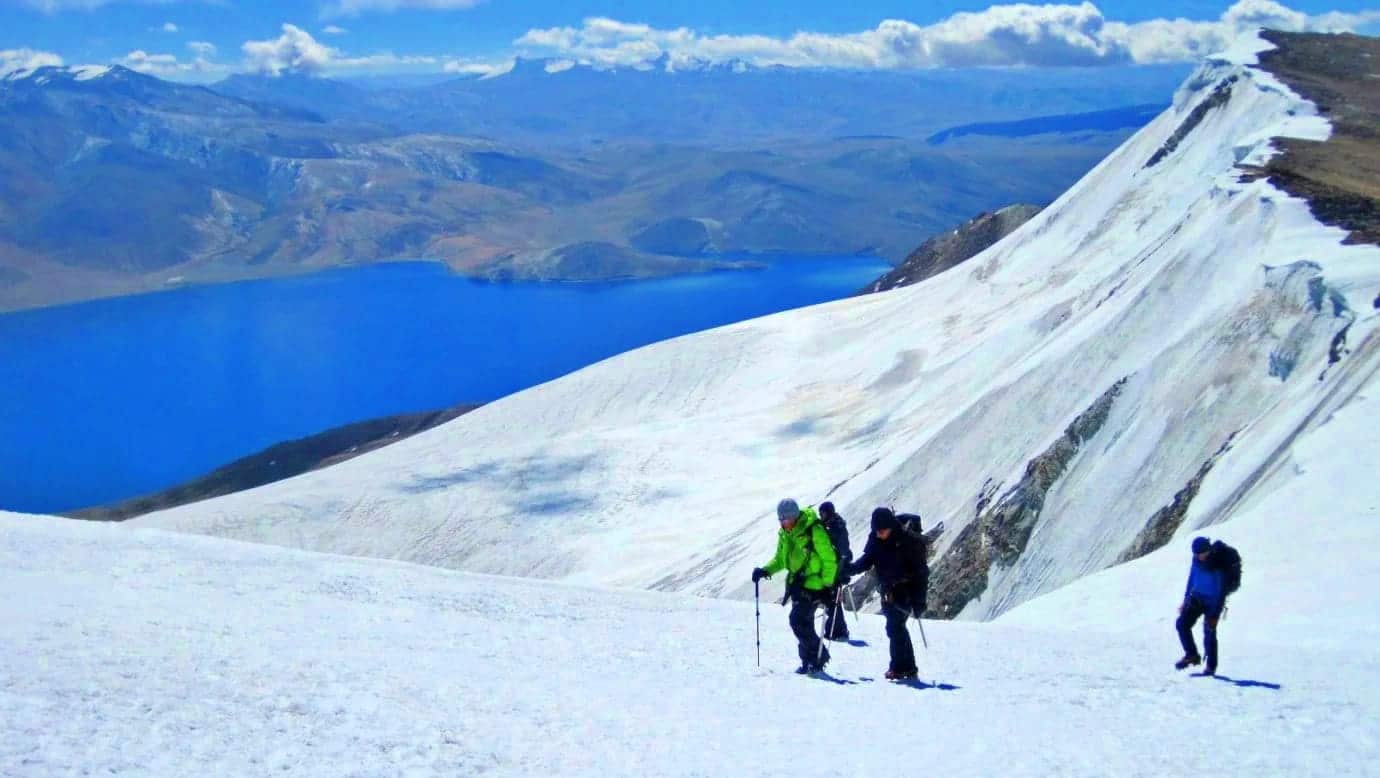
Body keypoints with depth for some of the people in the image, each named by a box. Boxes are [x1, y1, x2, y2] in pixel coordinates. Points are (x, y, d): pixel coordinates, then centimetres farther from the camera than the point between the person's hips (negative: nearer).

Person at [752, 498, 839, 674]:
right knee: (802, 624, 8)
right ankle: (809, 660, 18)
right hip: (797, 584, 7)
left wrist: (827, 586, -15)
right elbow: (780, 559, 16)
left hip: (813, 586, -7)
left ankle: (818, 657, -1)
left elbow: (829, 560, -13)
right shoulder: (784, 534, 5)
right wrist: (766, 570, -2)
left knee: (799, 621, -15)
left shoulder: (815, 532, -17)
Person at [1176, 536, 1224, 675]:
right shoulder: (1197, 560, -6)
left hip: (1212, 602, -6)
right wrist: (1186, 600, 12)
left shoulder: (1218, 566, -25)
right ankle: (1191, 655, 9)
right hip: (1196, 597, 6)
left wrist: (1214, 615, -21)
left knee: (1209, 633, -2)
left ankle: (1211, 666, 13)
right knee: (1182, 623, -6)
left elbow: (1222, 591, -21)